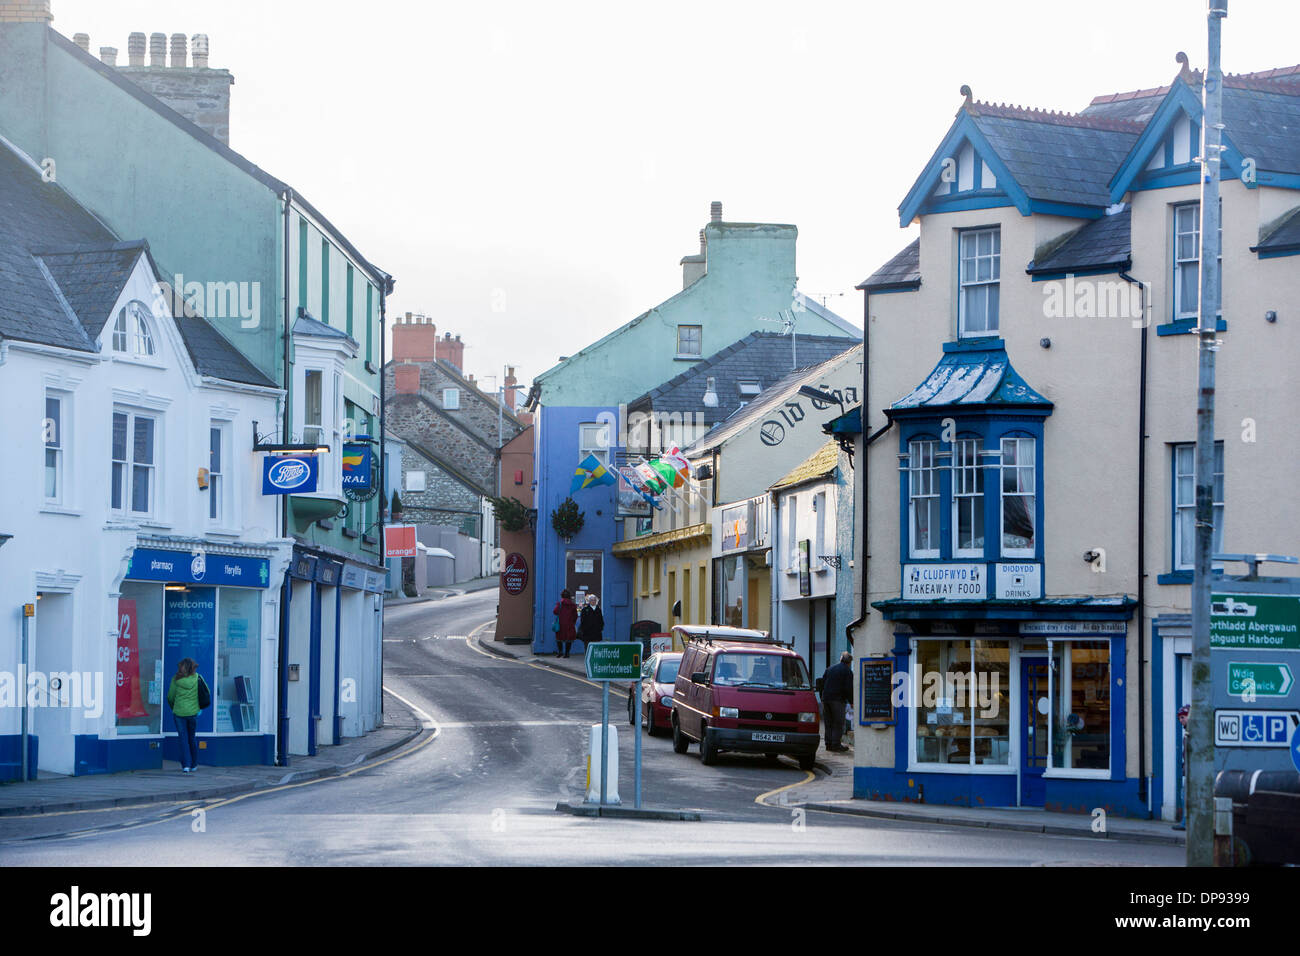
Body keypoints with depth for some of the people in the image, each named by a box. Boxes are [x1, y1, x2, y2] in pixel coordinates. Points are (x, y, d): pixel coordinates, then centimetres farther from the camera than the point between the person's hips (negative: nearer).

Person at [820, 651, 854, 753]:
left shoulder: (830, 668, 15)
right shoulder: (848, 671, -4)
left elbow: (822, 683, 17)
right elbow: (849, 689, -10)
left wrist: (822, 699, 21)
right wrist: (851, 702, 0)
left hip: (826, 698, 6)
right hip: (838, 700, -6)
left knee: (829, 722, 13)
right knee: (838, 723, -1)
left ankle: (829, 744, 14)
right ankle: (836, 744, -5)